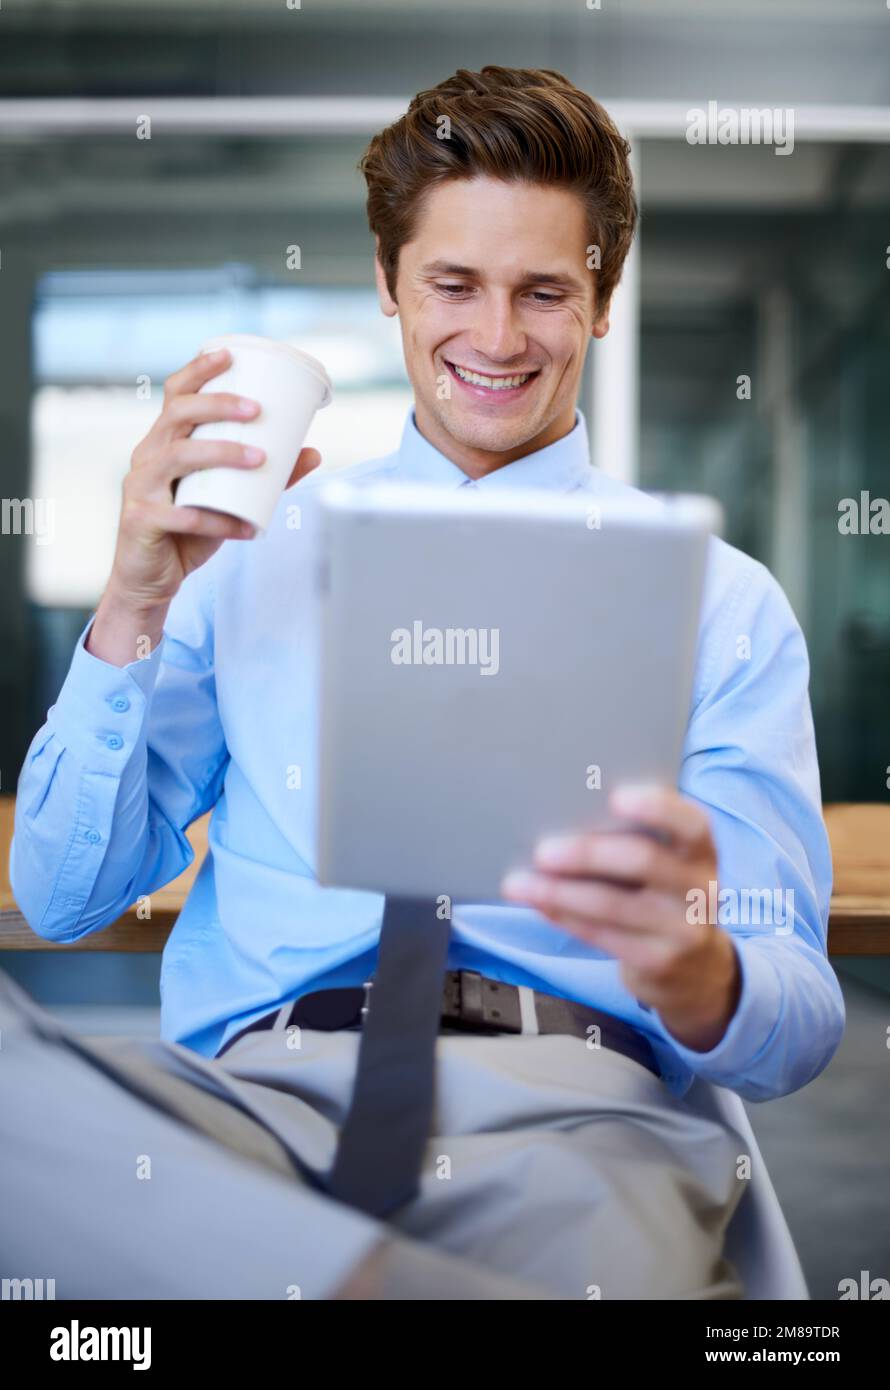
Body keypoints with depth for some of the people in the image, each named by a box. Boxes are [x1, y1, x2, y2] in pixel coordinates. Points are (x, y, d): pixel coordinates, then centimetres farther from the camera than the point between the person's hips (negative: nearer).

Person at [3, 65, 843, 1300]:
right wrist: (134, 606, -2)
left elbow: (800, 1019, 6)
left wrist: (695, 970, -19)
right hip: (257, 1085, 4)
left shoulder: (719, 596, 14)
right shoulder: (254, 547, 18)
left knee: (616, 1247, -41)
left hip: (566, 1114, -4)